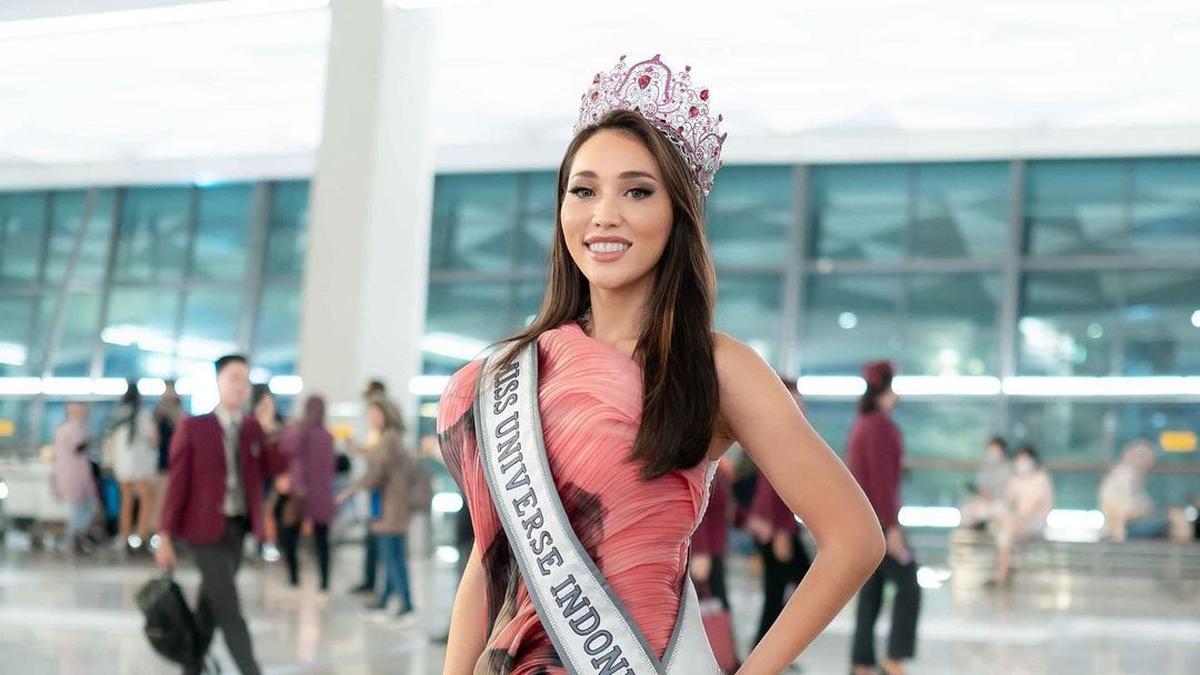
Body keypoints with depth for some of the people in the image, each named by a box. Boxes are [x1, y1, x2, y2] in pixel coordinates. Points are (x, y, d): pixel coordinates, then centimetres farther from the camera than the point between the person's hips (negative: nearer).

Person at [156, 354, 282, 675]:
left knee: (211, 602, 16)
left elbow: (274, 469, -2)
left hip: (238, 527, 6)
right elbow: (177, 482, -7)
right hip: (205, 527, -5)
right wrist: (165, 535, -9)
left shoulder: (254, 427, 7)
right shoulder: (192, 427, -7)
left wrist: (269, 432, -16)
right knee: (229, 610, -8)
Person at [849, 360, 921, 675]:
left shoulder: (861, 424, 15)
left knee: (870, 592, 8)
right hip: (879, 518, -9)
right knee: (908, 586, -3)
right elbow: (881, 477, -19)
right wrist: (892, 526, -19)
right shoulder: (880, 425, -14)